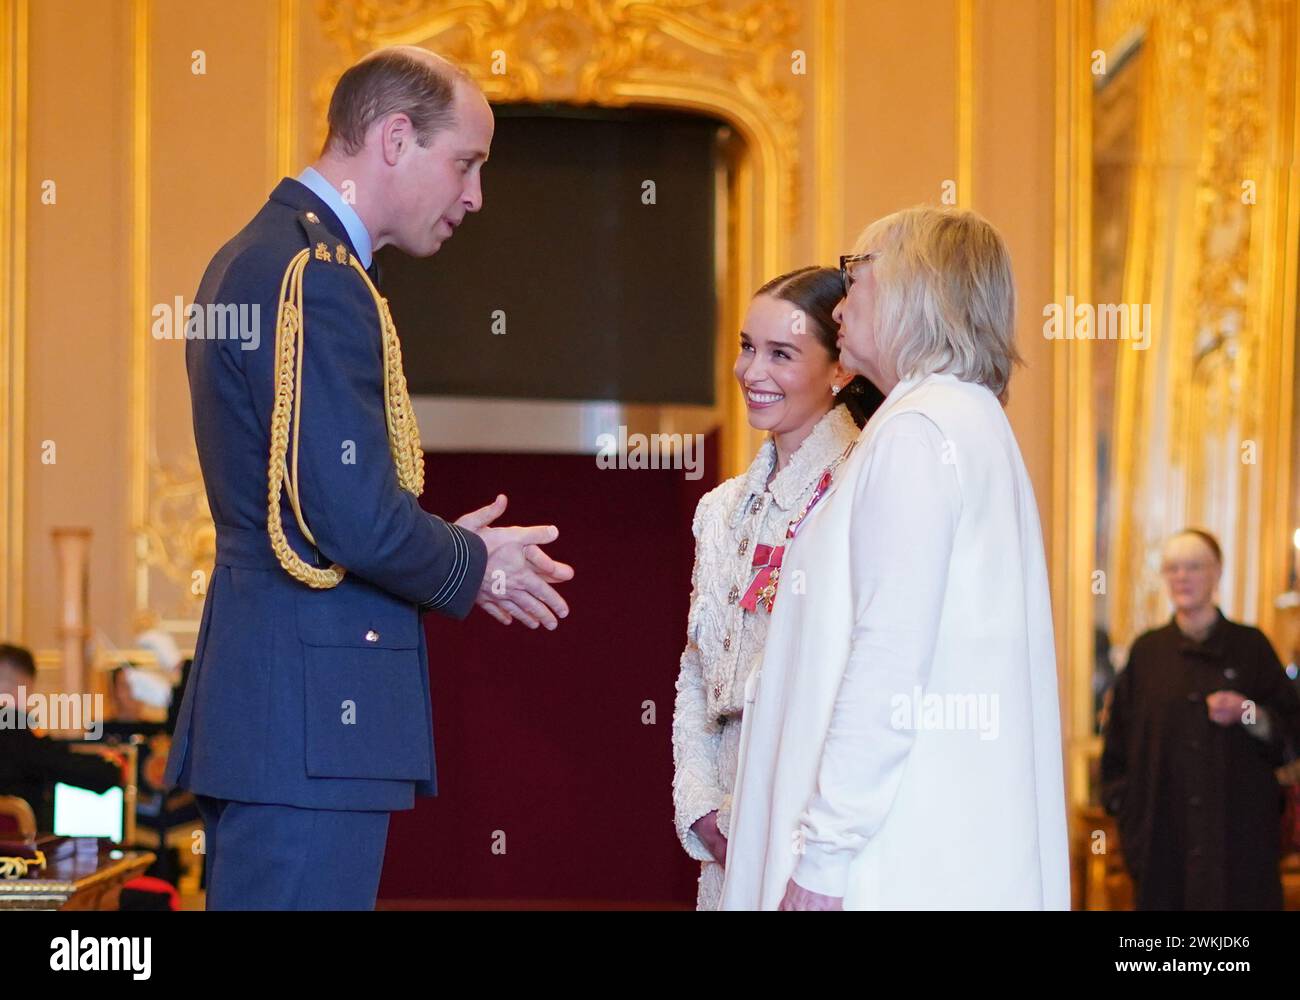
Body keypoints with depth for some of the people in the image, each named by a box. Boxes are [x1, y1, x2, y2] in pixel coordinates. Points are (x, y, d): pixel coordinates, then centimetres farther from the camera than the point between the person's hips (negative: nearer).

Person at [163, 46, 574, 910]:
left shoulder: (258, 256, 17)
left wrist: (455, 551, 13)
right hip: (310, 713, -11)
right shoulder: (317, 277, -16)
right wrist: (474, 567, -2)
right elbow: (355, 520, -21)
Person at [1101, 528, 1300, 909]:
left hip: (1238, 827, -1)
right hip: (1163, 830, 1)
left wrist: (1250, 715, -14)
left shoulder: (1250, 646, 5)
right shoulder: (1147, 651, 9)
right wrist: (1123, 805, 3)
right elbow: (1119, 735, 11)